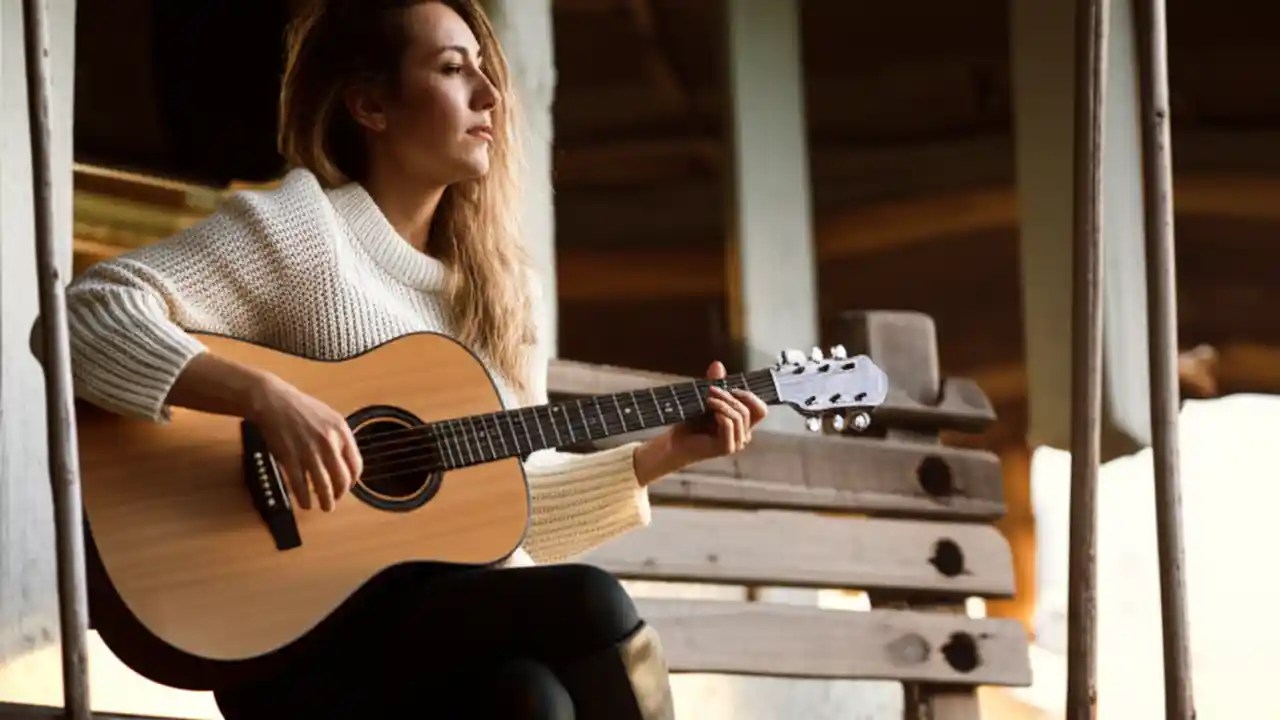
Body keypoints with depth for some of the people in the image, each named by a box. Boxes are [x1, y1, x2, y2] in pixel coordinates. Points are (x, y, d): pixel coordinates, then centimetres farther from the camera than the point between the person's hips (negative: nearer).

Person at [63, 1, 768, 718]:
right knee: (592, 605, -28)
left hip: (468, 624, 6)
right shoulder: (300, 227, -4)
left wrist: (663, 454, 13)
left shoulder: (505, 289, 17)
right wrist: (267, 397, -26)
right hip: (302, 634, -6)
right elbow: (87, 316, -15)